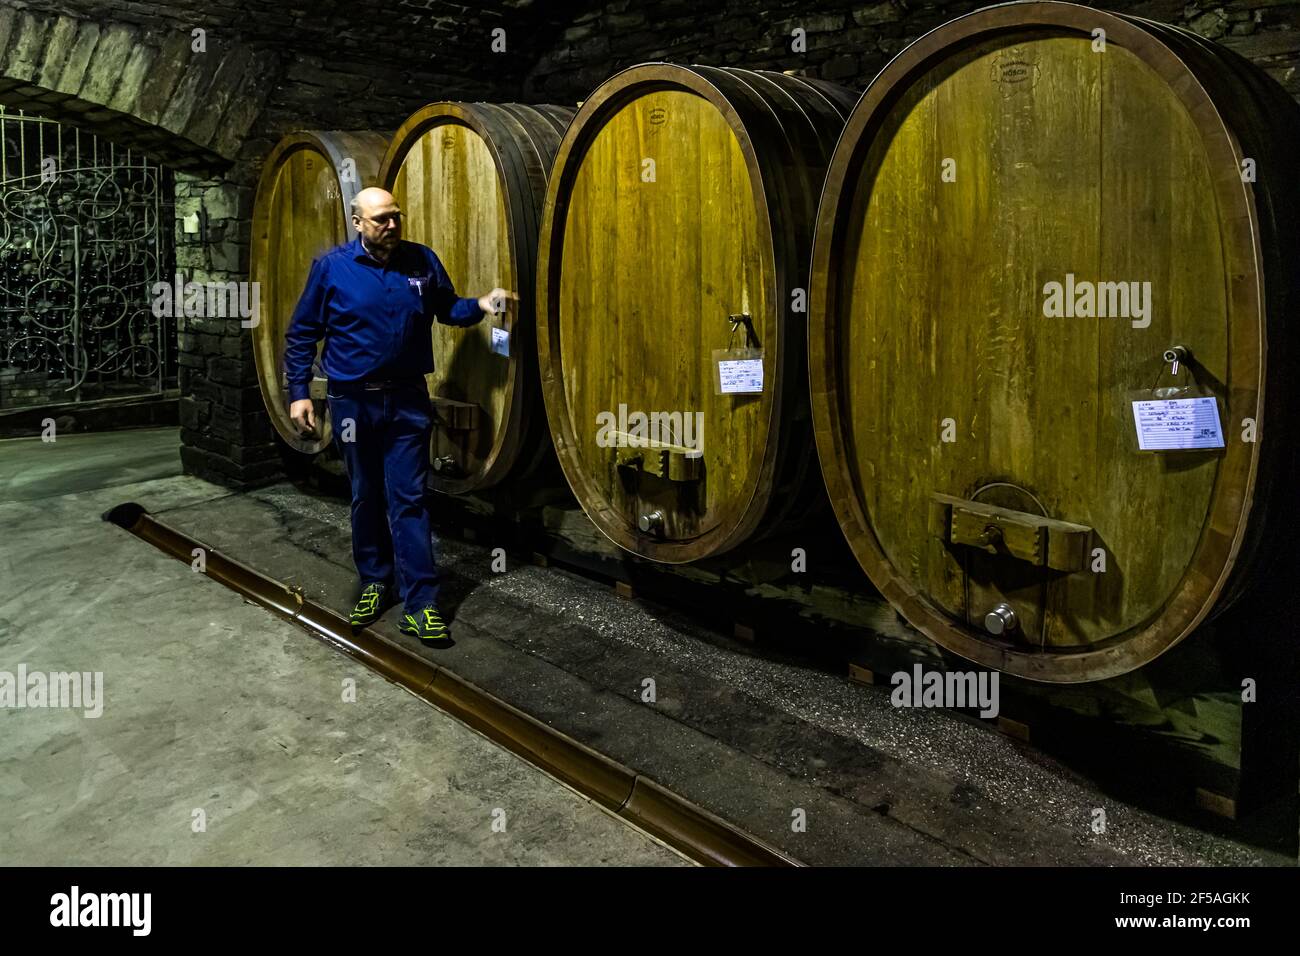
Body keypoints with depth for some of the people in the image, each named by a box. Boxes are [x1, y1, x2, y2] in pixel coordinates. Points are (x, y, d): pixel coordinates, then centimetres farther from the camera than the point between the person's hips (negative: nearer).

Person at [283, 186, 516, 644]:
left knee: (409, 500, -2)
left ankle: (419, 604, 0)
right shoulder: (331, 267, -6)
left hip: (407, 400, 0)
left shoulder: (422, 261, -1)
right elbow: (301, 334, 0)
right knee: (366, 497, 13)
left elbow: (448, 308, 12)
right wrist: (298, 392, -4)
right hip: (354, 401, 0)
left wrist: (480, 305, -9)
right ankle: (375, 583, 31)